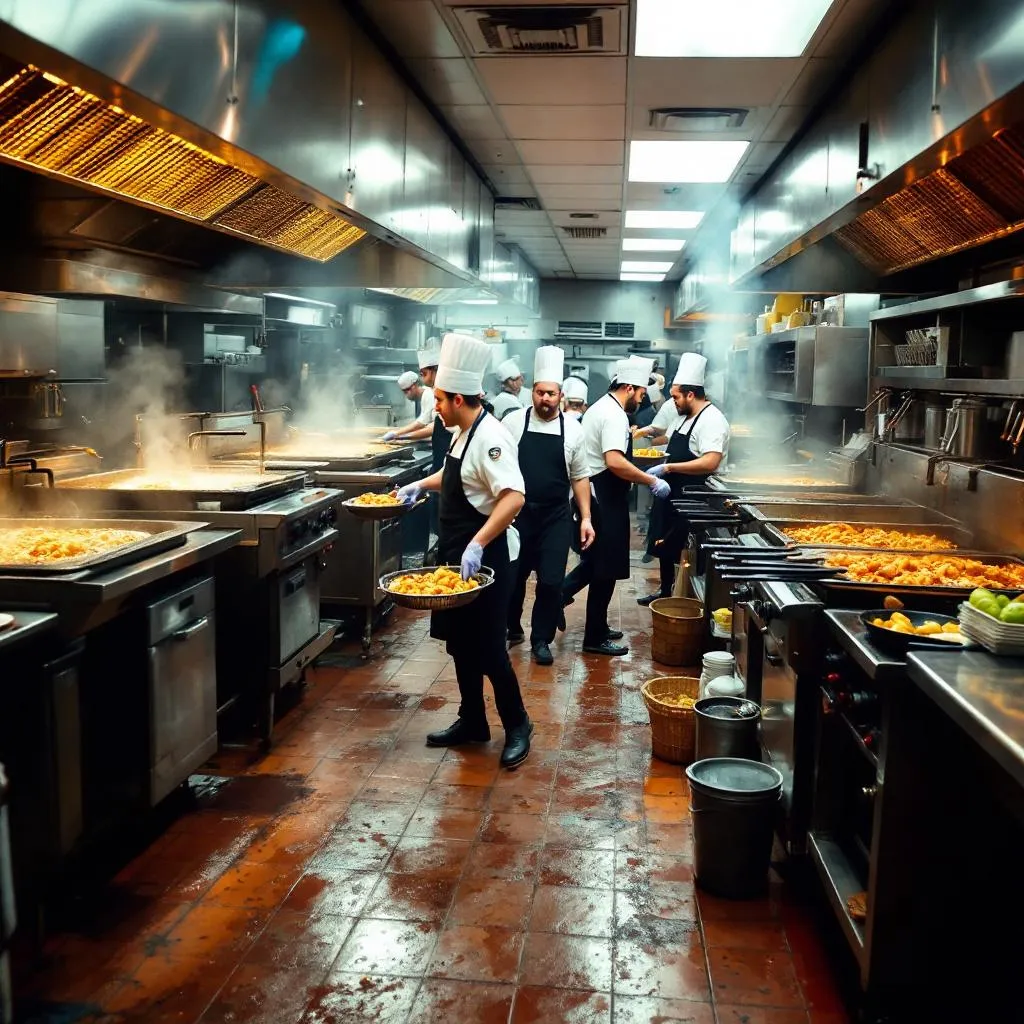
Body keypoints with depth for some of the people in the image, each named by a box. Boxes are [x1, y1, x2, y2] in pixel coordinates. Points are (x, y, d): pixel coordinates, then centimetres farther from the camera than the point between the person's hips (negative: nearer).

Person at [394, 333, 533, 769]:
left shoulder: (490, 438, -22)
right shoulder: (465, 433, 8)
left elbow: (514, 498, -33)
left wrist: (477, 545, -38)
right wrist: (422, 484, 20)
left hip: (485, 557, -10)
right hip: (460, 554, 10)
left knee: (488, 649, -1)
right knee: (461, 644, 16)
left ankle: (517, 727, 16)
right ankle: (472, 723, 29)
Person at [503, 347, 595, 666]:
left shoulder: (572, 429, 0)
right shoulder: (513, 422, -3)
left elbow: (579, 477, 6)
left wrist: (586, 518, 1)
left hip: (555, 517, 0)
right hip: (516, 513, 0)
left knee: (551, 581, 0)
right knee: (512, 576, 11)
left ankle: (541, 640, 19)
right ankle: (511, 628, 35)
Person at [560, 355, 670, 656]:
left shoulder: (601, 407, 14)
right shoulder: (615, 415, -19)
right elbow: (614, 462, -33)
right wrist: (652, 481, -25)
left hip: (593, 496, 10)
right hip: (604, 501, -10)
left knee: (595, 562, 21)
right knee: (605, 569, 1)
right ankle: (595, 638, 10)